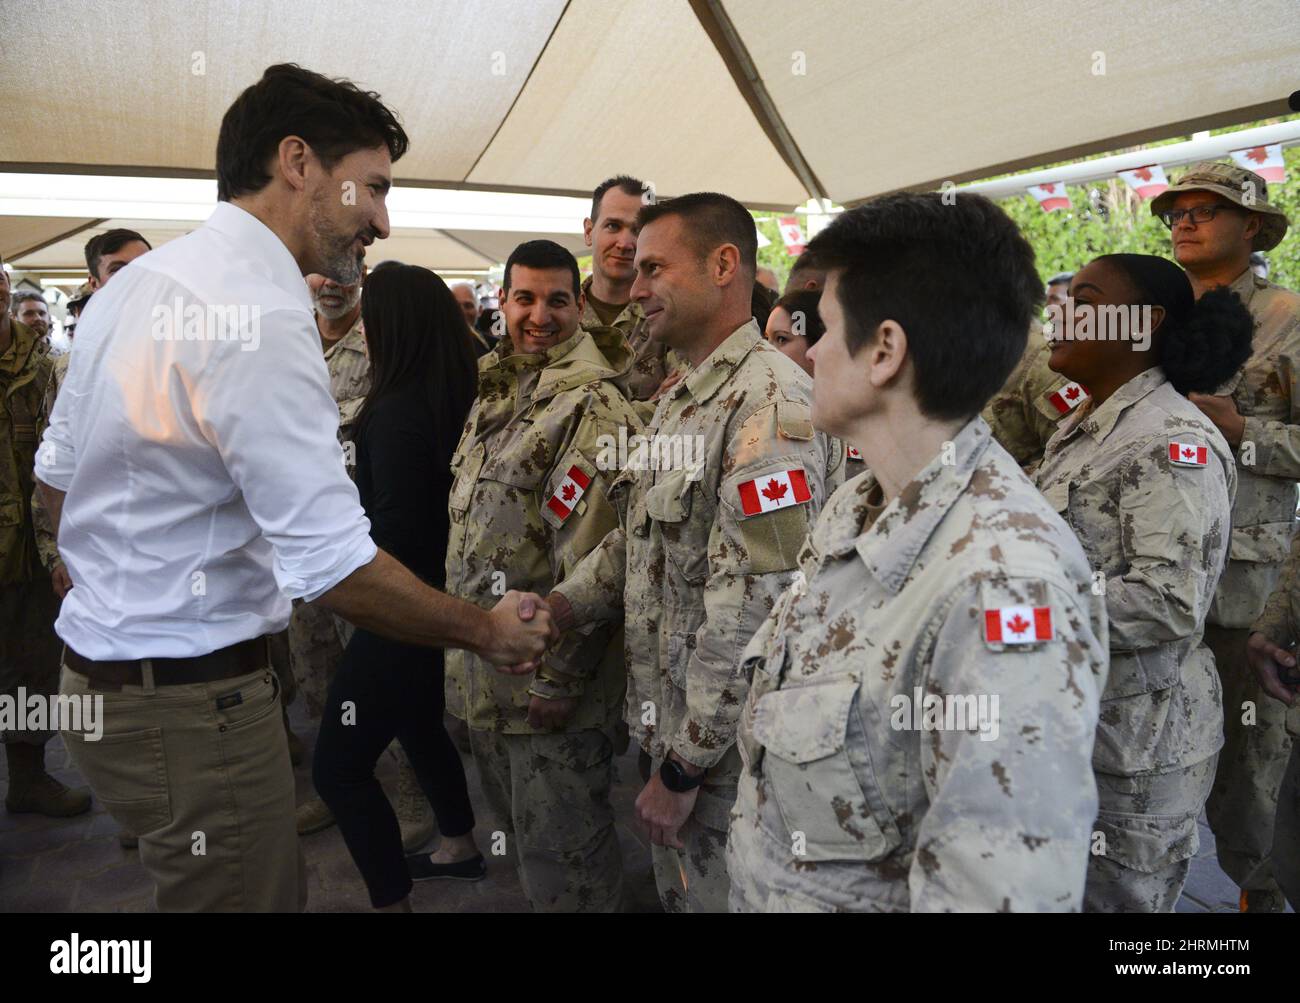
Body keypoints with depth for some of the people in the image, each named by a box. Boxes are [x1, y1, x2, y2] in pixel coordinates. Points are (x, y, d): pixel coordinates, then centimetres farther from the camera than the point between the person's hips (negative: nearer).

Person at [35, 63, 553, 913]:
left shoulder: (136, 280, 8)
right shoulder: (262, 314, -22)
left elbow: (58, 474, 16)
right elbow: (335, 565, -25)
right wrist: (489, 634, -13)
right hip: (195, 698, -9)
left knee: (277, 887, 20)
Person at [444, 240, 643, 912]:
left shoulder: (589, 405, -18)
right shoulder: (495, 390, 11)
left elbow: (587, 555, -22)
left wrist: (557, 678, -21)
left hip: (547, 678, -9)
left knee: (559, 853, 6)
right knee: (516, 825, 24)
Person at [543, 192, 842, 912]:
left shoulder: (770, 401, -22)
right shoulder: (679, 399, 11)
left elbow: (753, 612, -26)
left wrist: (683, 768, -20)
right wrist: (560, 605, -3)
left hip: (728, 754, -9)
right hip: (666, 723, 9)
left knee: (711, 893, 11)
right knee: (674, 888, 24)